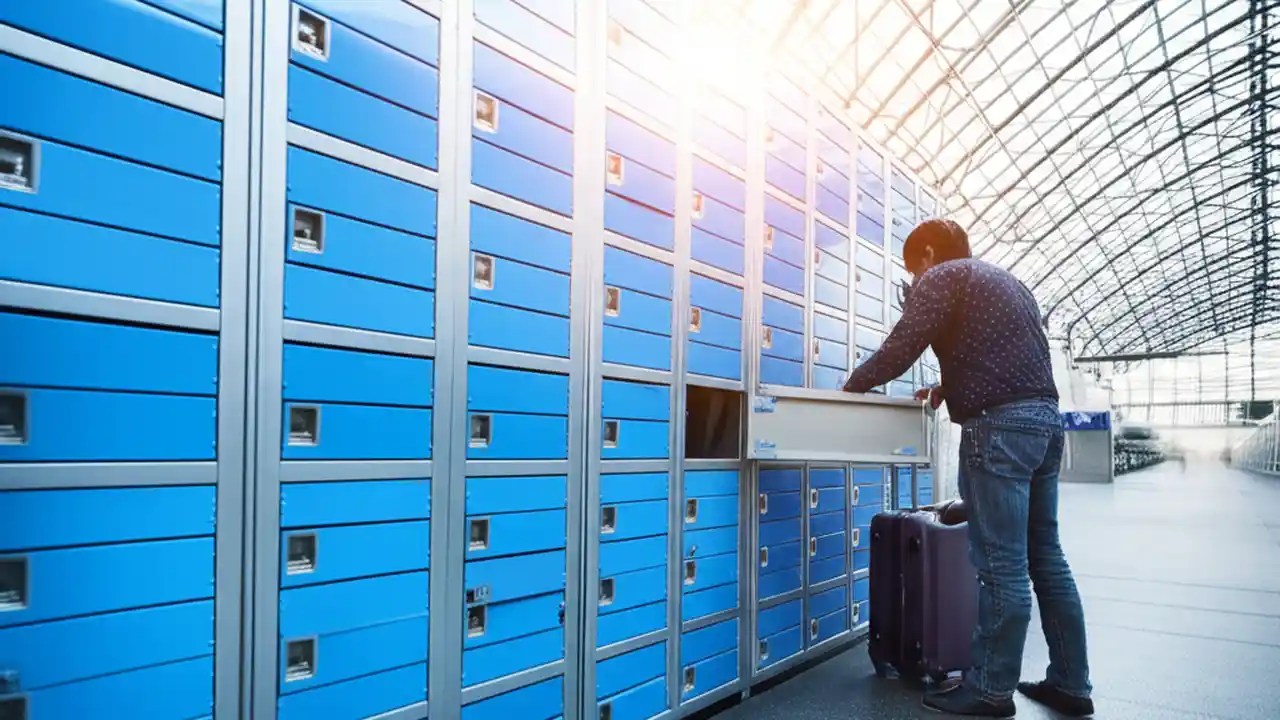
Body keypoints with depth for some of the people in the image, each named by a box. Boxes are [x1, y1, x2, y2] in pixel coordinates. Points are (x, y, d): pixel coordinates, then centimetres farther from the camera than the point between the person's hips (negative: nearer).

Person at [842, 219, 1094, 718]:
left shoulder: (941, 277, 0)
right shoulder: (1005, 281, 27)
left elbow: (899, 351, -9)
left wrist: (852, 386, 5)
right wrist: (951, 388, 30)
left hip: (1001, 425, -9)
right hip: (1044, 416, 9)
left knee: (1002, 566, -5)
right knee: (1046, 558, 11)